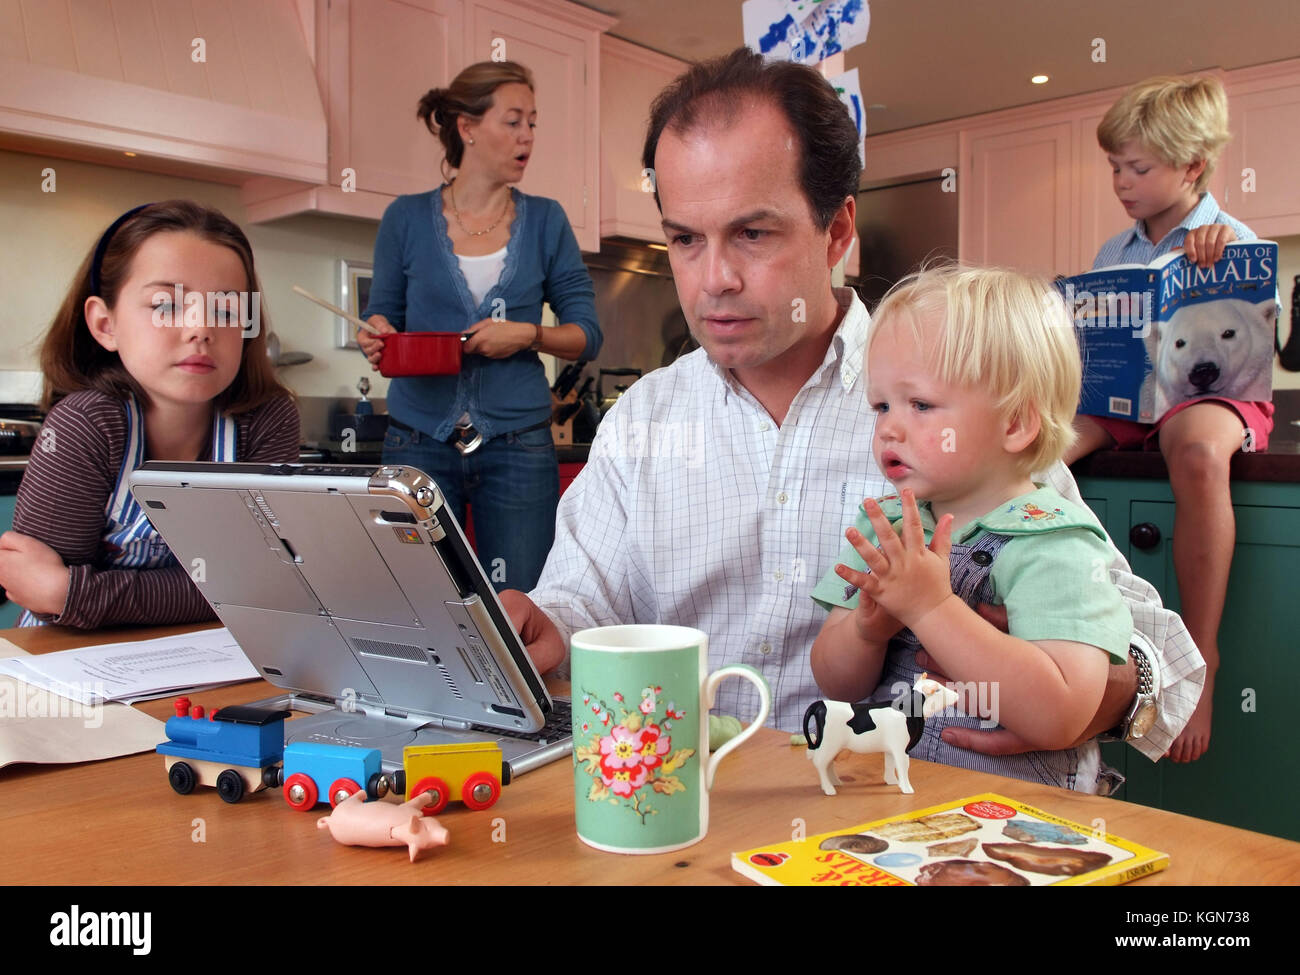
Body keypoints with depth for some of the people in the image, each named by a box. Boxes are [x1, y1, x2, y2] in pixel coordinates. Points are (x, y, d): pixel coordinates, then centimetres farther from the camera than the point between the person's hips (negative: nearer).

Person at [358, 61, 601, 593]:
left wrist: (528, 335, -13)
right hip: (419, 443, 0)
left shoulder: (545, 221, 6)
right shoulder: (407, 219, 5)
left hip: (517, 446, 0)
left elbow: (586, 335, 6)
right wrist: (377, 338, -11)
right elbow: (383, 313, 12)